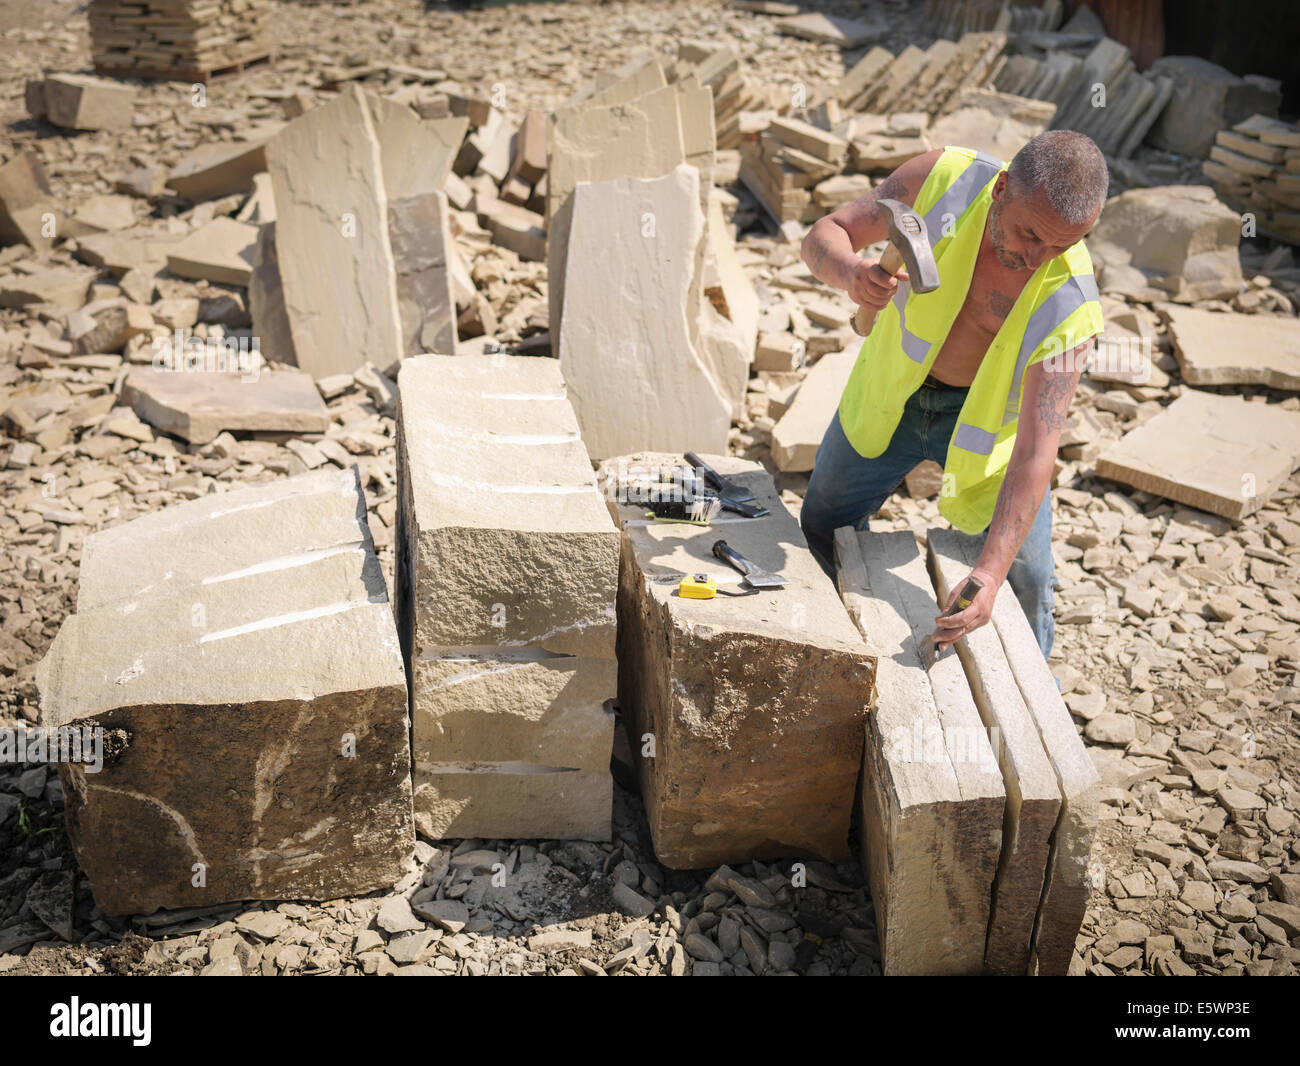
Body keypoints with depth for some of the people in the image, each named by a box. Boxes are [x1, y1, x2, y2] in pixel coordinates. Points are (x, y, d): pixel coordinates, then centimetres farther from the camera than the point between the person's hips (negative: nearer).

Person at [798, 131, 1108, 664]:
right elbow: (824, 234, -19)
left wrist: (990, 573, -43)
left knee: (1024, 573, -2)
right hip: (892, 389, 3)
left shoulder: (1069, 304, -33)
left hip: (990, 411, -2)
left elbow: (1035, 452, -34)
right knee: (825, 525, 13)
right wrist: (851, 273, -45)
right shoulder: (944, 177, -28)